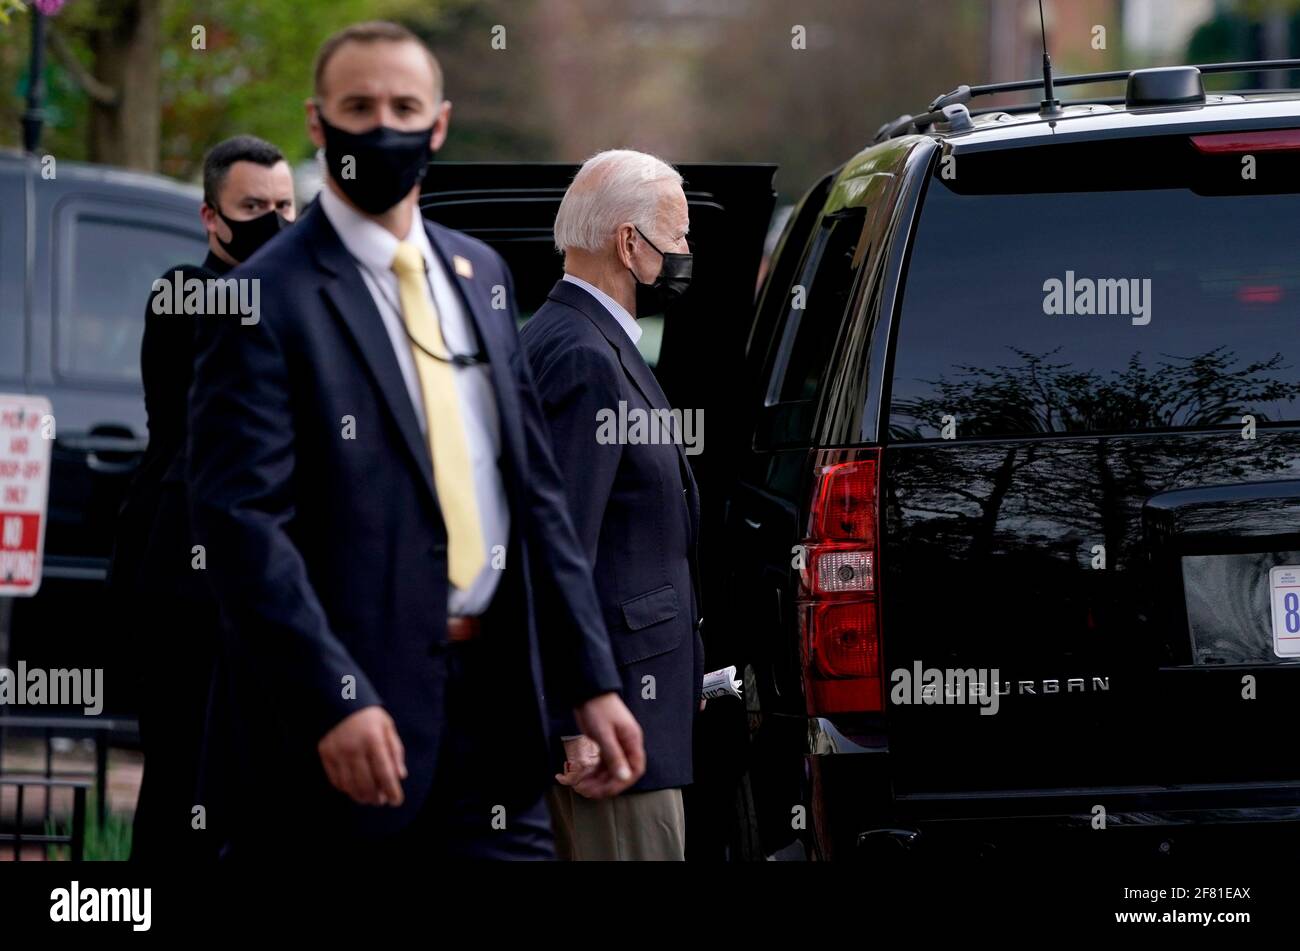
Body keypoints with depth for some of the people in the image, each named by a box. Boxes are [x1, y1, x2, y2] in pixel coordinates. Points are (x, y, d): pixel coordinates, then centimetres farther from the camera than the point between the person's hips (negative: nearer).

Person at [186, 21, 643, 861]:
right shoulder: (267, 298, -7)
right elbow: (243, 523, -14)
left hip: (497, 697, 6)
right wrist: (335, 700, -23)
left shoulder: (480, 274, 15)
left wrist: (592, 680, 11)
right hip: (355, 712, -6)